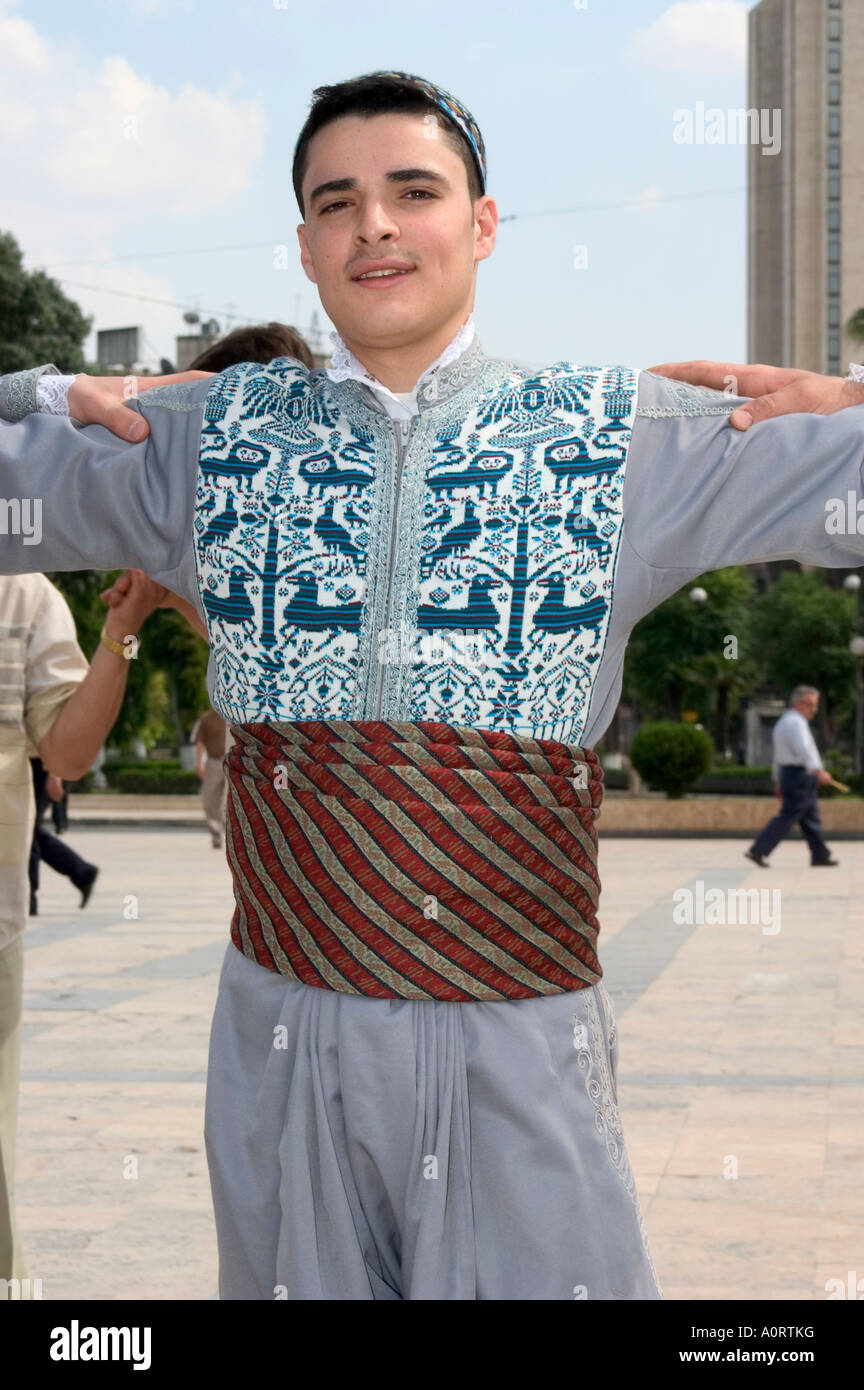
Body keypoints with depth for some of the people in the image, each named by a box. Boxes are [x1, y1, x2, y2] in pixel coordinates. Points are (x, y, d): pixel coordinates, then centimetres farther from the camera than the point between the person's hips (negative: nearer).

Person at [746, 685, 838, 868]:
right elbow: (803, 750, -27)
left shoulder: (782, 722, 19)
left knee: (811, 819, 13)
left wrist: (778, 782, 25)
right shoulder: (796, 723, -14)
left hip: (787, 774, 11)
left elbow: (778, 756, 23)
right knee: (788, 816, -10)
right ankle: (758, 850, -12)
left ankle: (820, 856, 17)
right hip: (800, 776, -11)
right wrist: (819, 771, -34)